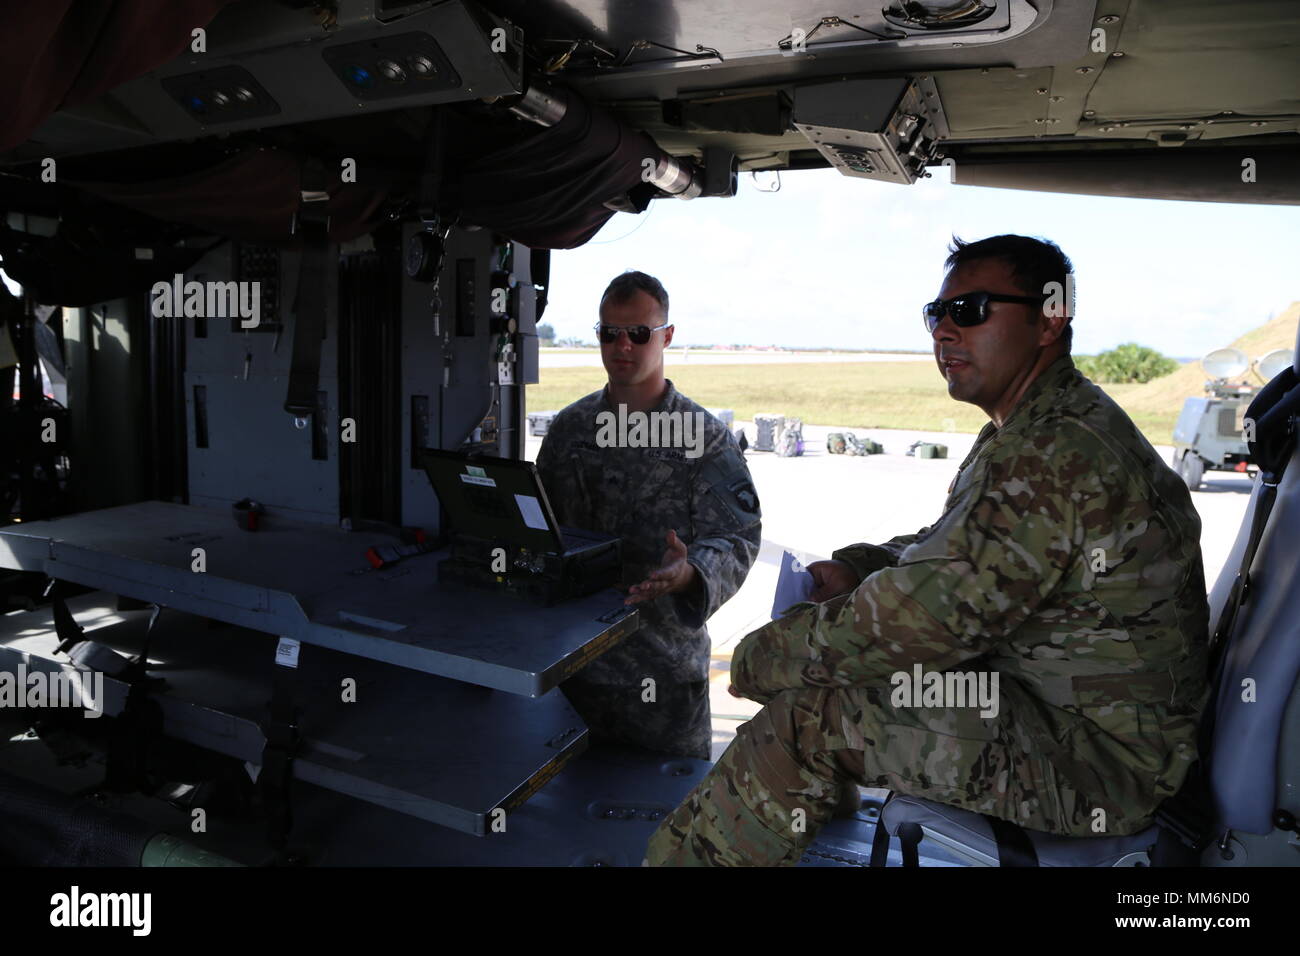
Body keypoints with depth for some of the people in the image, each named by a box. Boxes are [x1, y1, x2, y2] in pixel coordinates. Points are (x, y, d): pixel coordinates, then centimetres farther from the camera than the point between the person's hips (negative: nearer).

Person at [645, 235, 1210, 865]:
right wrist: (856, 566, -1)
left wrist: (762, 658, -17)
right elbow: (954, 548, 18)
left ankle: (682, 852, 0)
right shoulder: (1044, 429, 10)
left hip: (1099, 761, -10)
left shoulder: (1059, 454, -26)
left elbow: (932, 615, -29)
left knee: (810, 717, -19)